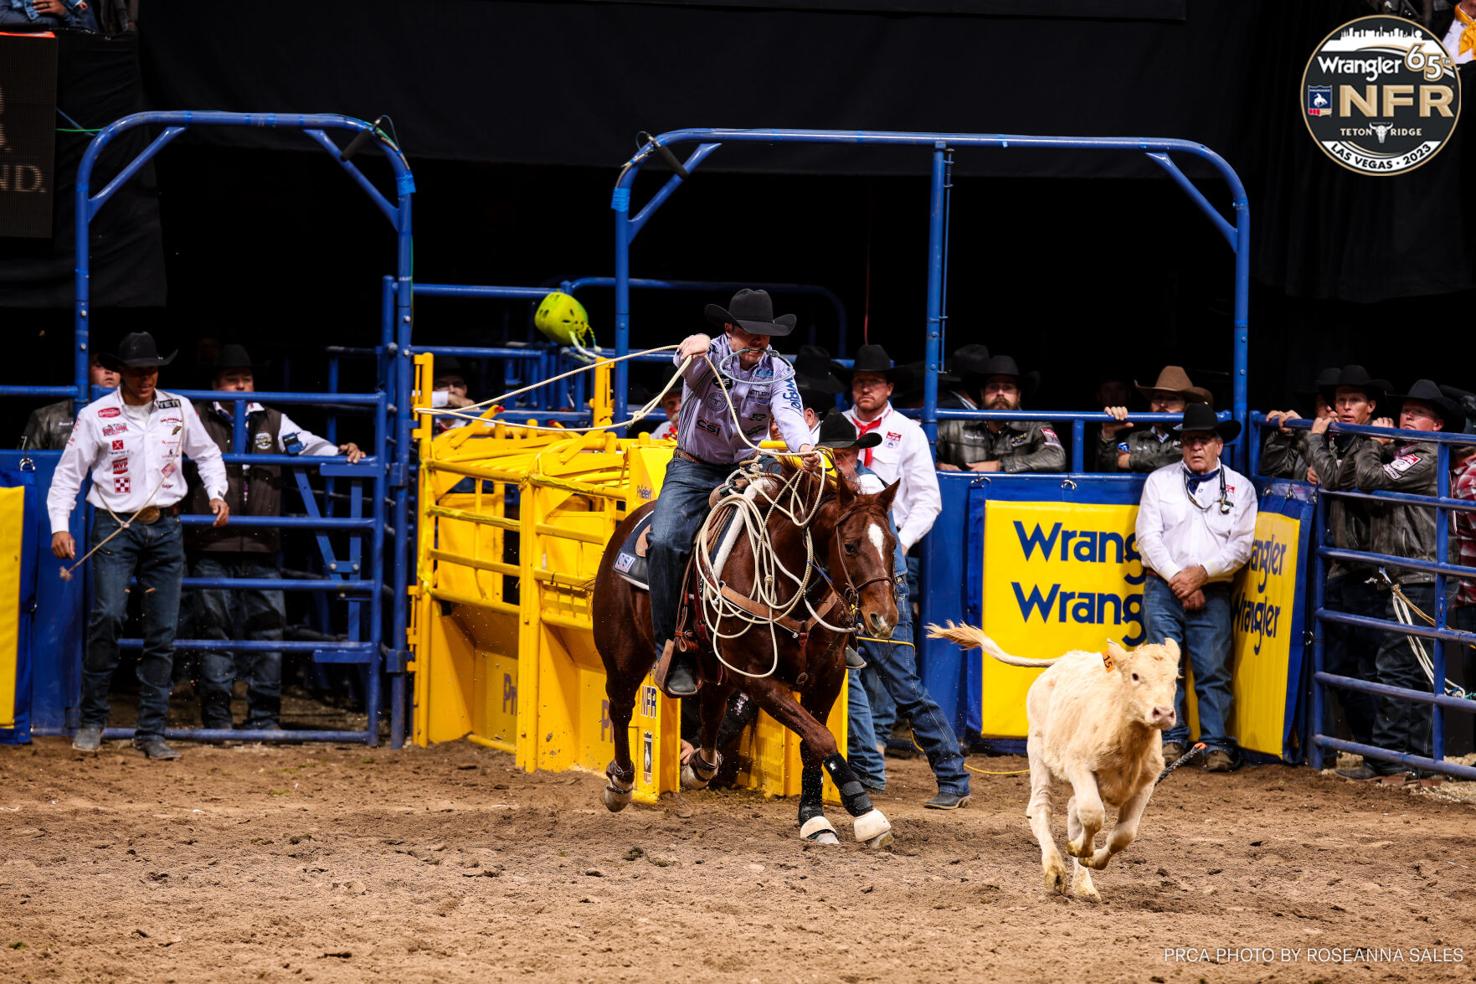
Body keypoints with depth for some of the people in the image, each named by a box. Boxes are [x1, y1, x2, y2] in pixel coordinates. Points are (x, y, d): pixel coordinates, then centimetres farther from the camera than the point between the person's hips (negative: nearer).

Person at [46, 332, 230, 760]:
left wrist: (216, 492, 3)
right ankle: (92, 721, -6)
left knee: (163, 630, 3)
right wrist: (60, 526, -11)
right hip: (115, 528, -3)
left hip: (165, 528, 4)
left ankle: (151, 732, 9)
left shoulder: (178, 409, 4)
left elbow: (206, 453, 19)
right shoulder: (96, 416, -5)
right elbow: (68, 473, -1)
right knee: (108, 616, -19)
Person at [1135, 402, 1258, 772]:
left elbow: (1241, 545, 1)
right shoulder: (1160, 481, 9)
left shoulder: (1240, 488, 8)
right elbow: (1148, 536, 3)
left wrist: (1202, 573, -12)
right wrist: (1177, 578, -8)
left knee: (1214, 672, -6)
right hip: (1162, 588, 1)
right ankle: (1170, 739, 3)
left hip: (1212, 593, -1)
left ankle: (1216, 746, -7)